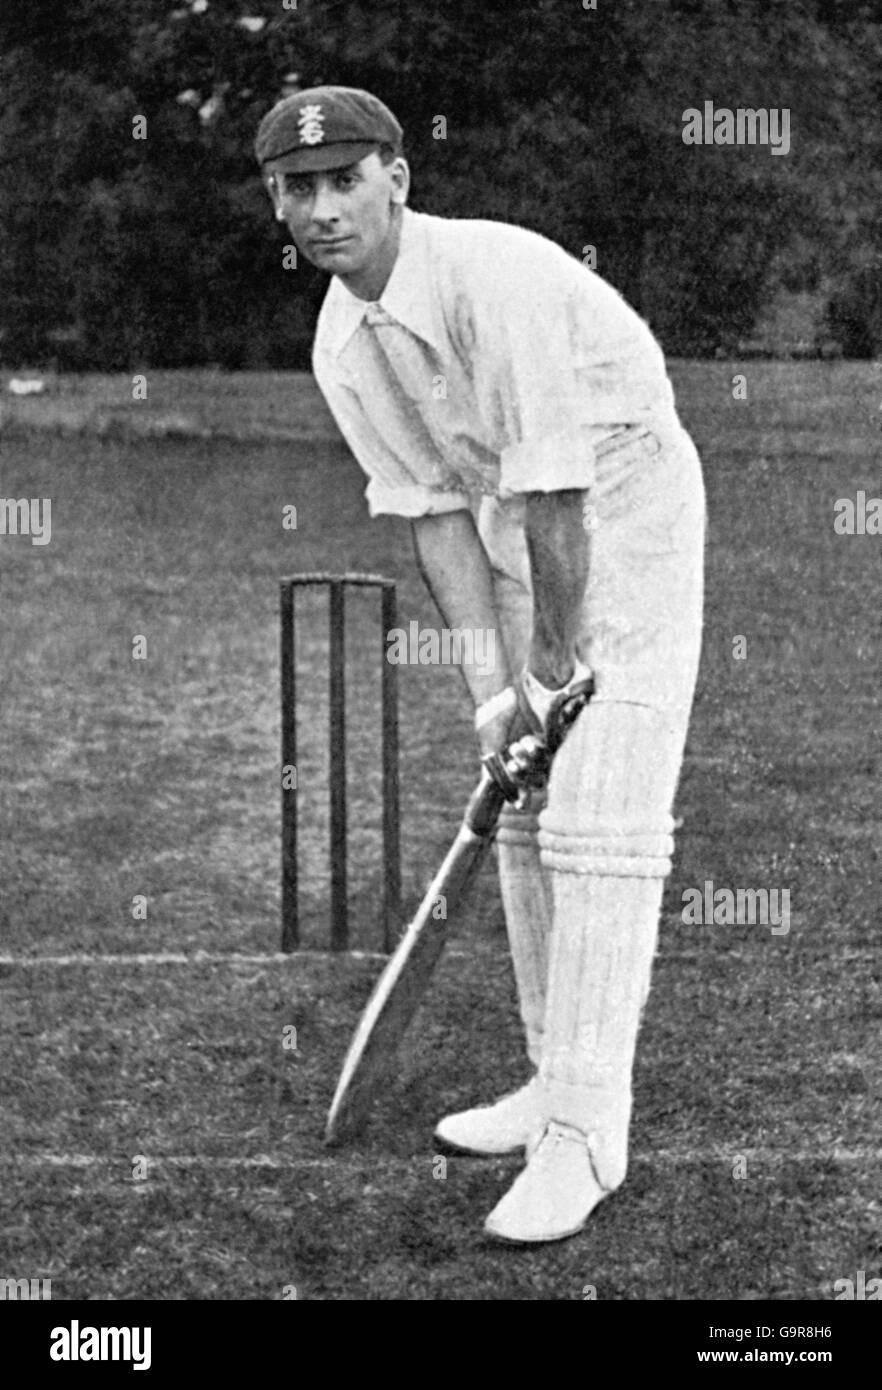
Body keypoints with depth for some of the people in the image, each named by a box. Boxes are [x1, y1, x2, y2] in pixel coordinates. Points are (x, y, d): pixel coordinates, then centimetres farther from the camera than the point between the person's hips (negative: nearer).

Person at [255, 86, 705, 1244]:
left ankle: (585, 1132, -9)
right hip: (520, 528, 8)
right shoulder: (341, 347, -3)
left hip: (629, 506, -8)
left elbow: (554, 486, -25)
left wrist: (555, 662, -17)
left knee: (597, 822, -13)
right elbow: (433, 510, -1)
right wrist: (492, 684, -8)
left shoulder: (495, 275, -28)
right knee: (522, 810, 10)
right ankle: (555, 1082, 23)